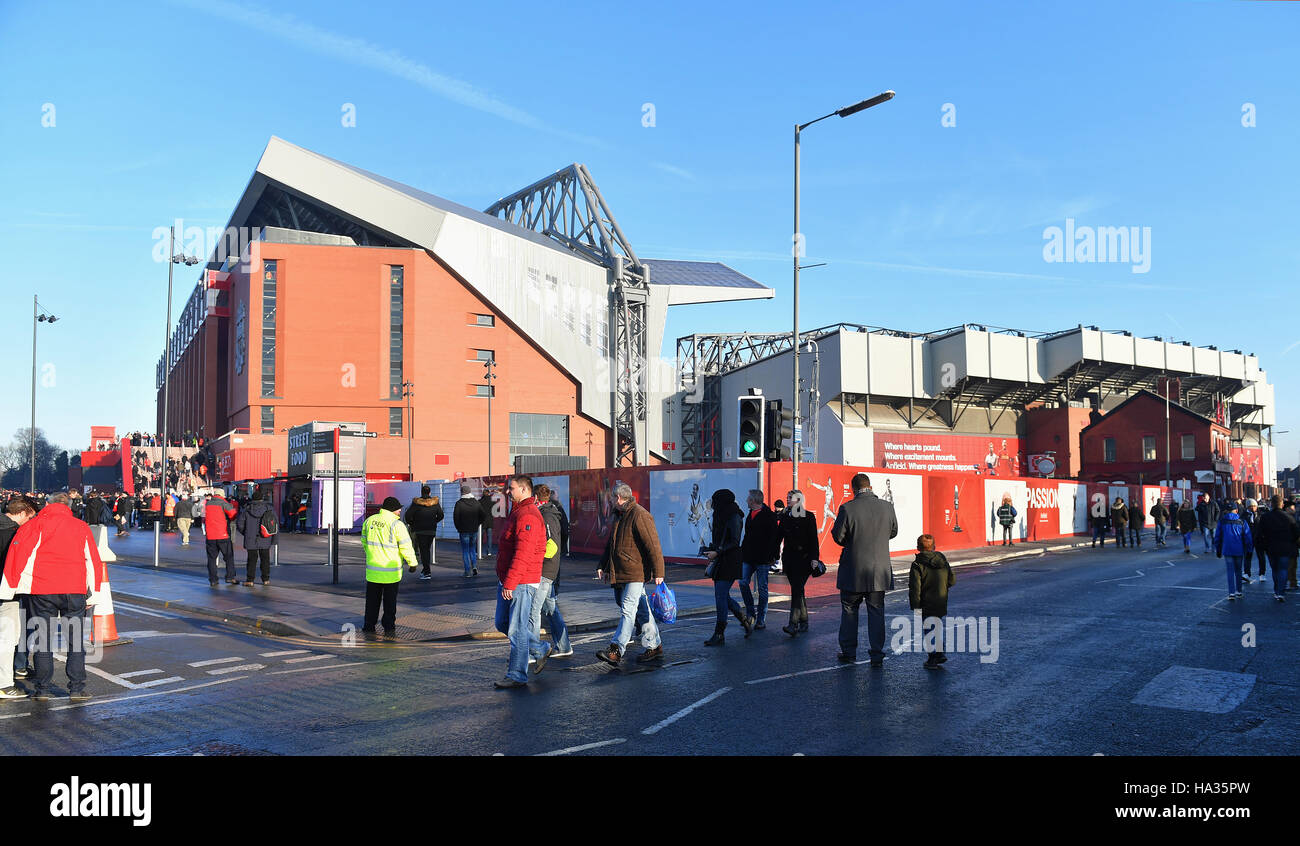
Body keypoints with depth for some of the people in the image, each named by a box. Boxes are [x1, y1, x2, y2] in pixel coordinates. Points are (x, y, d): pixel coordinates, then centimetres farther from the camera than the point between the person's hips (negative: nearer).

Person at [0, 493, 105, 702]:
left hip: (41, 590, -1)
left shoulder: (34, 524, 6)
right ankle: (77, 689, 6)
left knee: (43, 639, 8)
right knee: (76, 640, 6)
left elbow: (17, 553, -2)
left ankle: (42, 690, 12)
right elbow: (93, 560, 10)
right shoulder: (81, 527, 11)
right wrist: (93, 594, 14)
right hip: (74, 590, 1)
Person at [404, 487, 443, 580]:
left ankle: (427, 573, -9)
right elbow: (440, 515, 8)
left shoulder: (416, 503, -10)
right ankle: (425, 570, 22)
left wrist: (411, 524, 8)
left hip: (420, 531, -3)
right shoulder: (435, 503, 0)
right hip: (432, 530, 3)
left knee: (423, 550, -2)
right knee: (427, 549, 17)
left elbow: (408, 516, -9)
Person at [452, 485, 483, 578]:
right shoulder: (476, 502, 3)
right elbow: (482, 516, 5)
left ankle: (468, 572, 1)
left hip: (464, 531, -4)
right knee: (472, 549, 19)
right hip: (474, 530, 4)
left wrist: (458, 528, 3)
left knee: (465, 551, 4)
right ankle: (474, 566, 2)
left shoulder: (459, 503, -9)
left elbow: (455, 517, -10)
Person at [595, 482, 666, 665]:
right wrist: (603, 566, 21)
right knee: (641, 611, 13)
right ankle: (654, 646, 21)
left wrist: (658, 572, -19)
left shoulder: (640, 515, -13)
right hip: (620, 573, 10)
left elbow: (653, 546, -17)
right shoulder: (619, 516, 18)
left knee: (628, 610, -12)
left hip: (635, 574, -9)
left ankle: (616, 650, -17)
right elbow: (611, 545, 27)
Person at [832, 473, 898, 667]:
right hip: (879, 571, 2)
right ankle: (877, 656, 12)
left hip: (853, 571, -2)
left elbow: (838, 536, -8)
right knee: (876, 611, 10)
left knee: (849, 610, 13)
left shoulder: (847, 508, -14)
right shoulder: (887, 507, -4)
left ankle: (848, 652, 20)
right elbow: (893, 532, 9)